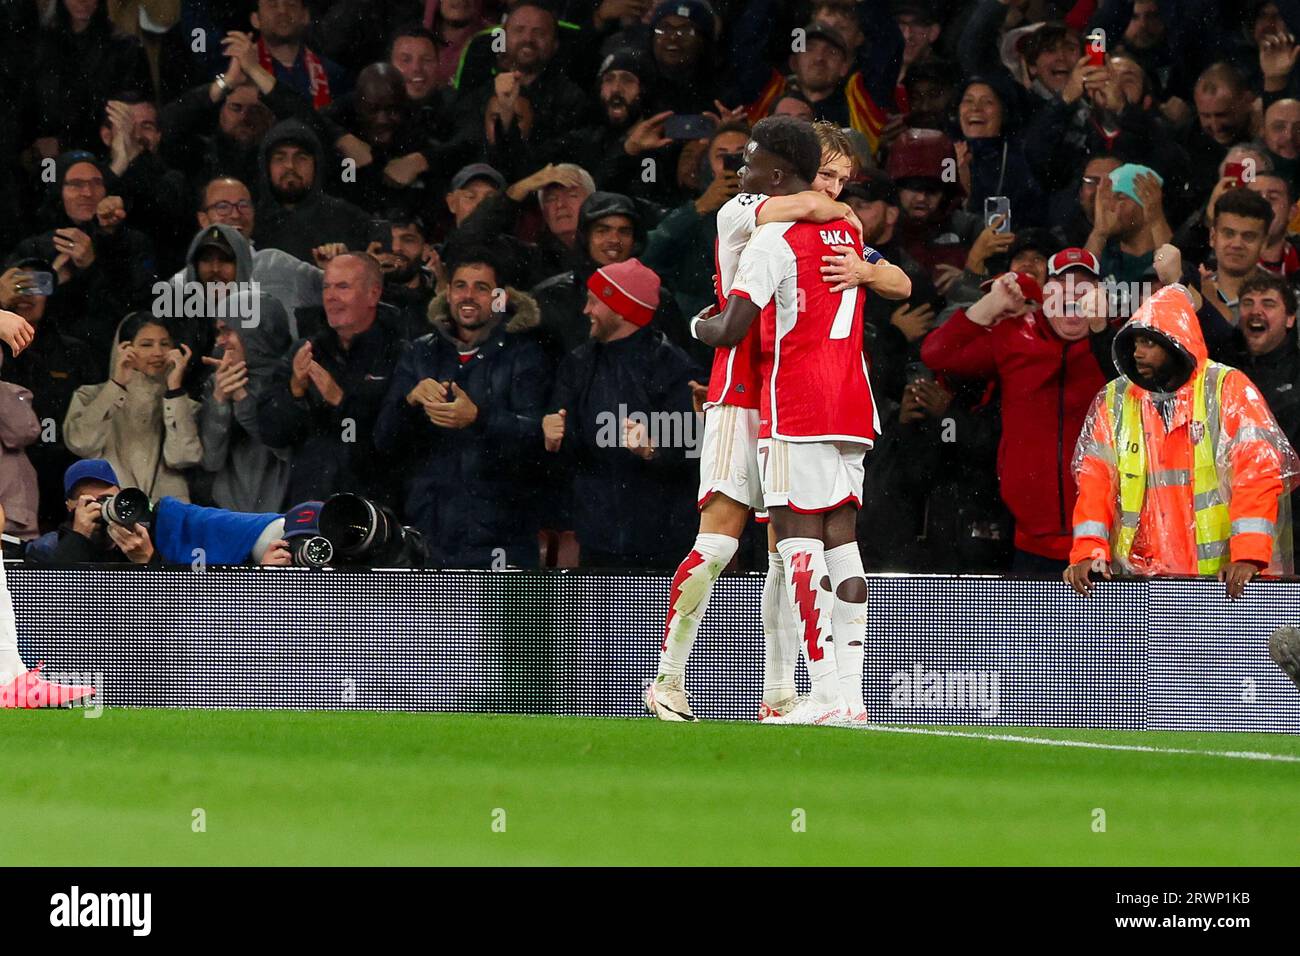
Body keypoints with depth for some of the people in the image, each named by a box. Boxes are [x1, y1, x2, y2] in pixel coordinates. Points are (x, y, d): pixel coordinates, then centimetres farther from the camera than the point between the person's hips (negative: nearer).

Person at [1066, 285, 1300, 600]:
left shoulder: (1229, 389, 3)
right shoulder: (1114, 401, 13)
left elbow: (1258, 472, -5)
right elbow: (1095, 480, 7)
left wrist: (1247, 557, -17)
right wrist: (1088, 552, -9)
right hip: (1138, 573, 2)